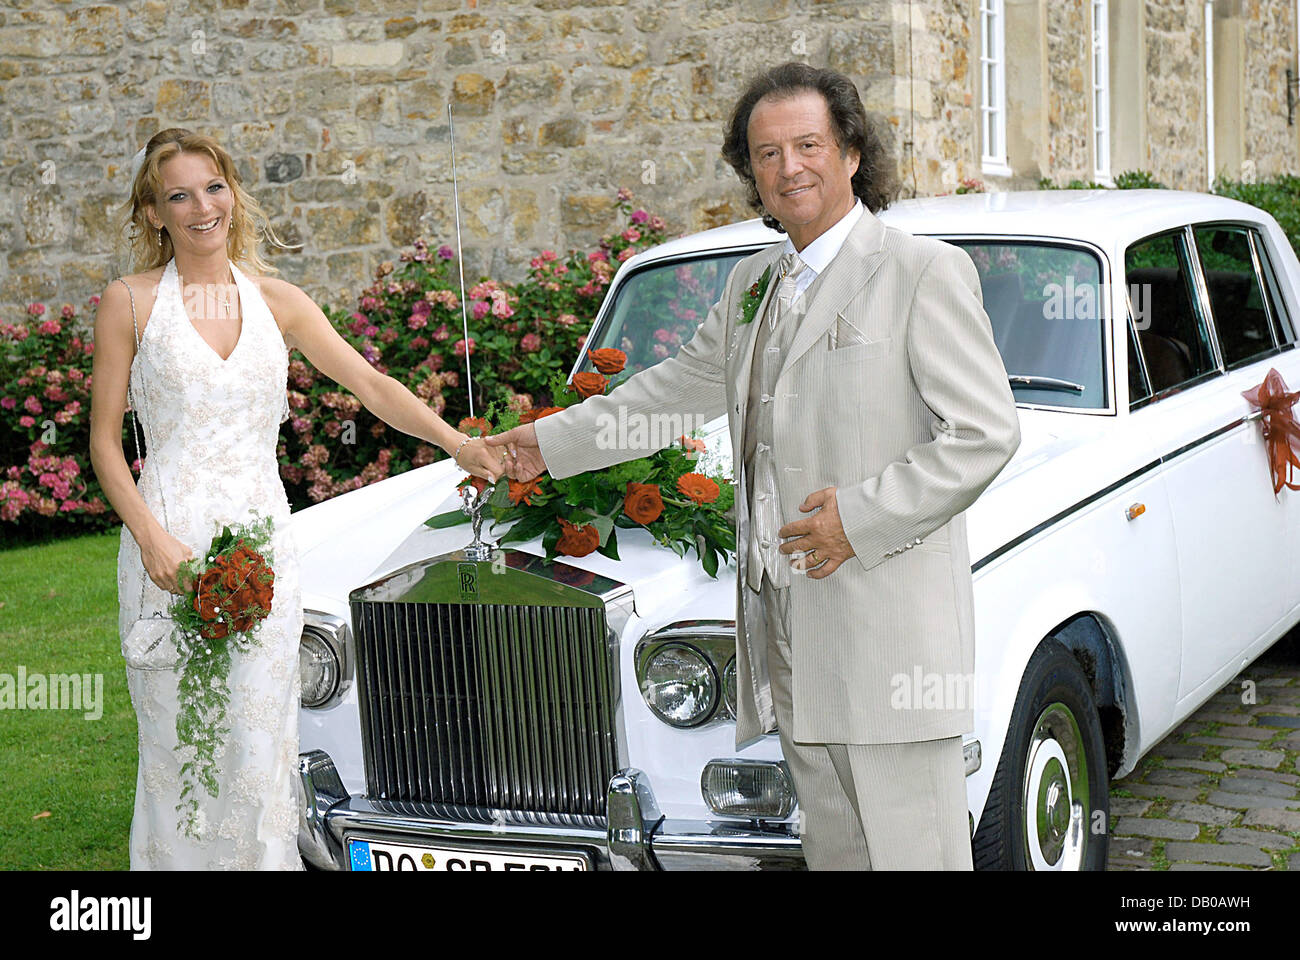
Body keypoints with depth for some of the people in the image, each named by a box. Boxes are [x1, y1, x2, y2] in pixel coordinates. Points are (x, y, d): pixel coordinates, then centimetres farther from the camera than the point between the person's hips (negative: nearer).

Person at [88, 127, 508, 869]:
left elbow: (369, 382, 1)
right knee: (178, 741, 1)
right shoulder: (130, 303, 1)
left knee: (260, 739, 3)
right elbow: (105, 441, 1)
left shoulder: (276, 302, 9)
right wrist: (152, 539, -13)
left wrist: (457, 441, -14)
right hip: (170, 542, -2)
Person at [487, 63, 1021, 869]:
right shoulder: (753, 284, 17)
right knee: (832, 846, 12)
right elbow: (683, 387, 29)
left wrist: (863, 516, -16)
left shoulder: (925, 272, -6)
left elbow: (987, 433, -11)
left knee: (915, 852, -4)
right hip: (786, 616, 7)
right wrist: (553, 444, 31)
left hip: (891, 615, -7)